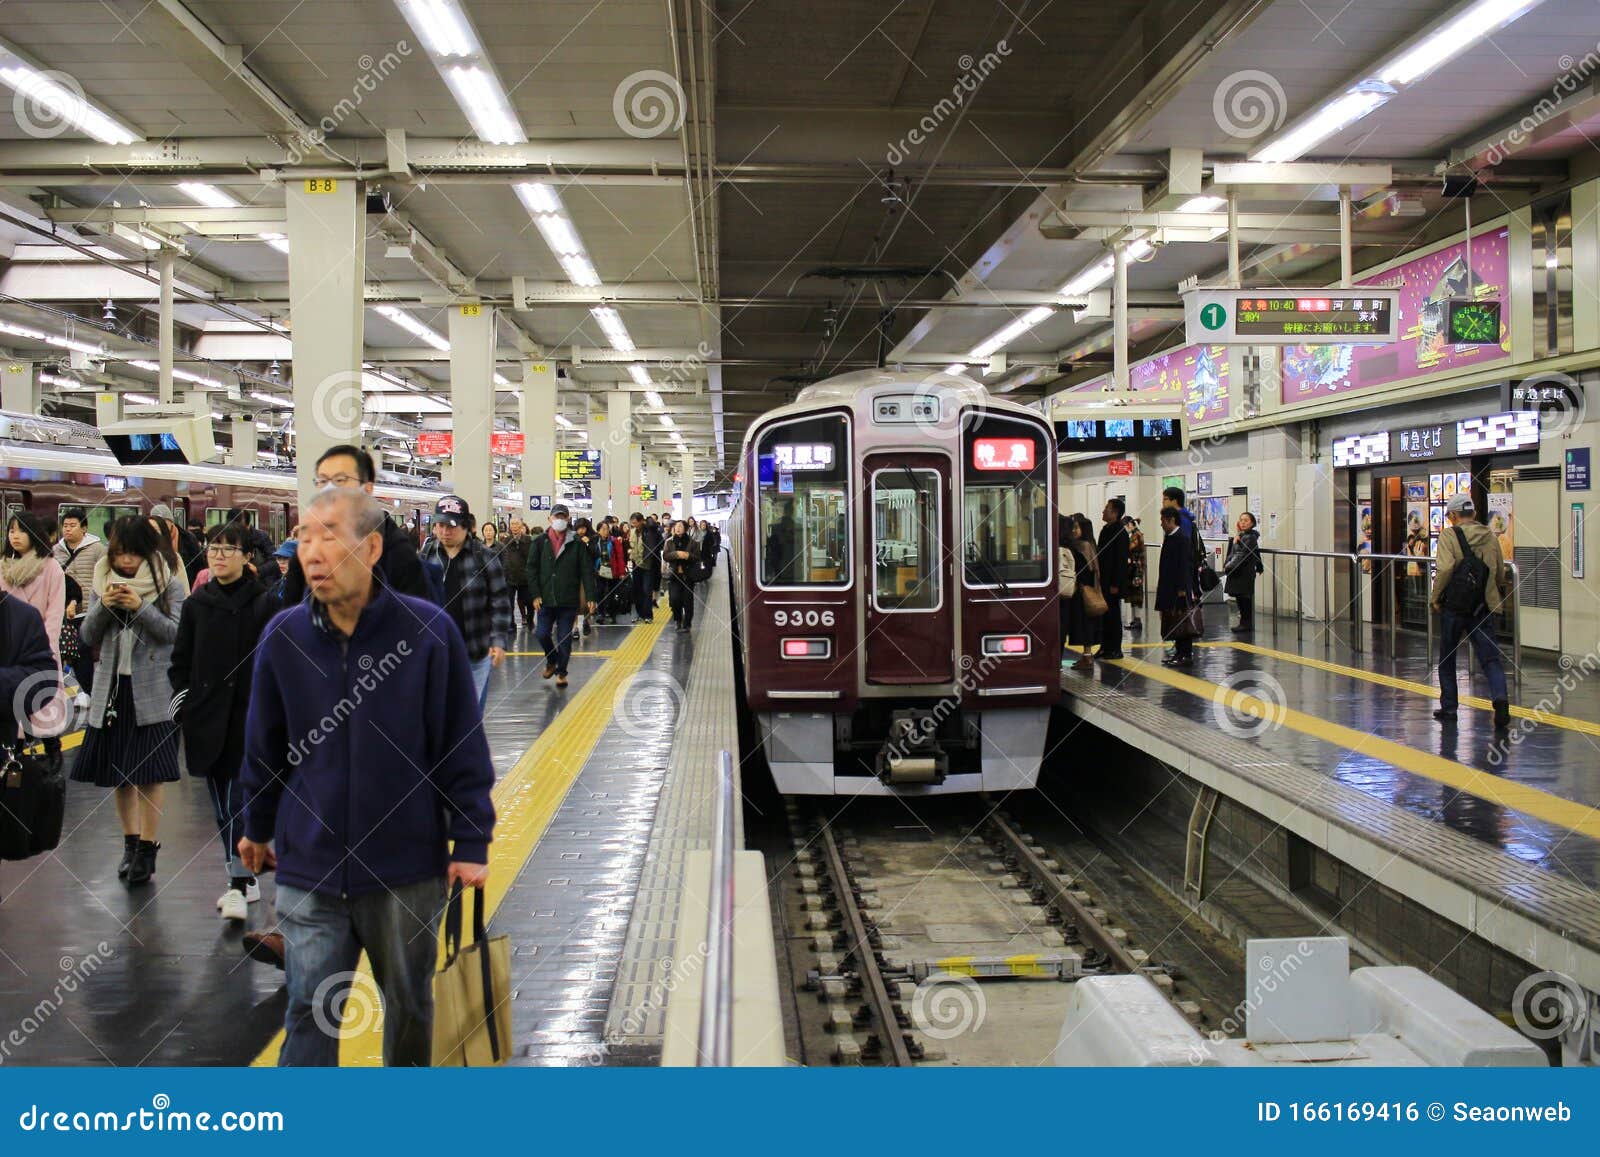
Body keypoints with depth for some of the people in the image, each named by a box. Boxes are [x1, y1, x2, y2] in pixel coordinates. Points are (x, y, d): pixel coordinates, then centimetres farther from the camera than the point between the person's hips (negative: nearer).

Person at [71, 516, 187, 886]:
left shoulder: (169, 584, -3)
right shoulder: (102, 582, 8)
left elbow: (177, 633, -11)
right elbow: (89, 636, 5)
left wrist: (141, 608, -22)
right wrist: (103, 606, -12)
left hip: (153, 690, -4)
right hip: (112, 686, 4)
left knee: (149, 771, -4)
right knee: (119, 771, 11)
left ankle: (147, 849, 3)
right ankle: (130, 843, 23)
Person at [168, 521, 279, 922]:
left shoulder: (266, 603, -2)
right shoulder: (196, 603, 8)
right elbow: (180, 660, 13)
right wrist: (182, 704, 3)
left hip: (251, 714, -4)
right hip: (207, 715, 4)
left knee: (237, 796, -8)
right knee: (221, 798, 10)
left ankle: (238, 885, -4)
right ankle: (245, 881, 21)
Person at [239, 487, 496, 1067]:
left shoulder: (429, 630, -13)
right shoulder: (283, 636, -5)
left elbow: (463, 745, -7)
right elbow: (265, 746, 9)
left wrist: (470, 843, -6)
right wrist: (257, 828, 19)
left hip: (408, 866, -1)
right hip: (310, 868, 1)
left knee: (409, 1005, 18)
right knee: (310, 1013, 4)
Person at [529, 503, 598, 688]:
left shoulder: (577, 543, -1)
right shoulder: (540, 542, 3)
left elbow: (587, 571, -2)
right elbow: (532, 569, 4)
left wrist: (590, 597, -9)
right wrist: (535, 594, -4)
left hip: (569, 600, -1)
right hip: (545, 600, 2)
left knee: (564, 638, 3)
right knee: (541, 634, 1)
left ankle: (561, 671, 18)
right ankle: (552, 661, 29)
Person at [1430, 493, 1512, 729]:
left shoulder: (1449, 535, -6)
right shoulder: (1490, 536, 9)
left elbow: (1445, 568, -19)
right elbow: (1501, 574, 14)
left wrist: (1435, 597, -7)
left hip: (1453, 606, -3)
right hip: (1483, 608, 3)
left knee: (1447, 659, 12)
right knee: (1490, 658, 1)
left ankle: (1448, 707, 17)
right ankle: (1500, 698, -22)